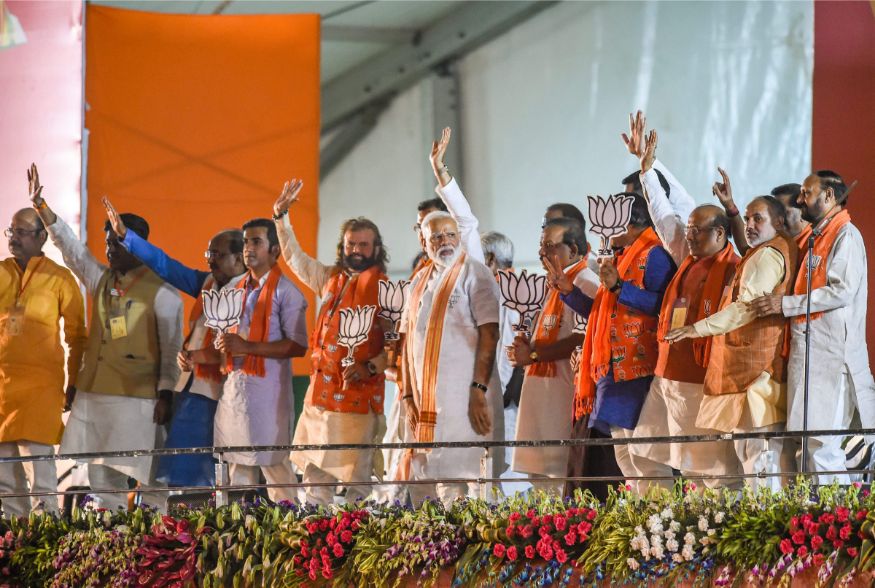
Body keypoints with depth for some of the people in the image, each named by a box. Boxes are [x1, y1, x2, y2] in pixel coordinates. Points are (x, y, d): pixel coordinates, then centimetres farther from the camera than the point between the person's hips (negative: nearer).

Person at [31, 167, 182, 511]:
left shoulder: (161, 291, -4)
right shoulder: (101, 280, 14)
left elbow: (172, 349, -4)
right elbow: (69, 245, 10)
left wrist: (165, 394, -11)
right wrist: (40, 205, 1)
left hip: (137, 398, -6)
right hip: (94, 393, 6)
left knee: (149, 475, -8)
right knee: (101, 476, 6)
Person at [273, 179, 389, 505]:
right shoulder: (330, 279, 15)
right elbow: (294, 258, 28)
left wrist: (370, 367, -17)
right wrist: (281, 217, 23)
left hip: (359, 390, -6)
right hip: (321, 389, 6)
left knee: (355, 473, -7)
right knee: (315, 469, 6)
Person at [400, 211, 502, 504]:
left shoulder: (474, 274, -2)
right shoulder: (420, 282, 18)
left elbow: (489, 333, -10)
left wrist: (479, 390, -18)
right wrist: (408, 397, 10)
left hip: (462, 399, -7)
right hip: (424, 402, 7)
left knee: (454, 487, -12)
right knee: (421, 489, 5)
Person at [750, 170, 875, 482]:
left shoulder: (846, 236, -7)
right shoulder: (816, 237, 22)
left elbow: (843, 291, -19)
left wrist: (786, 304, -17)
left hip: (829, 353, -10)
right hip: (806, 349, 10)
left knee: (821, 444, -14)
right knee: (806, 445, 7)